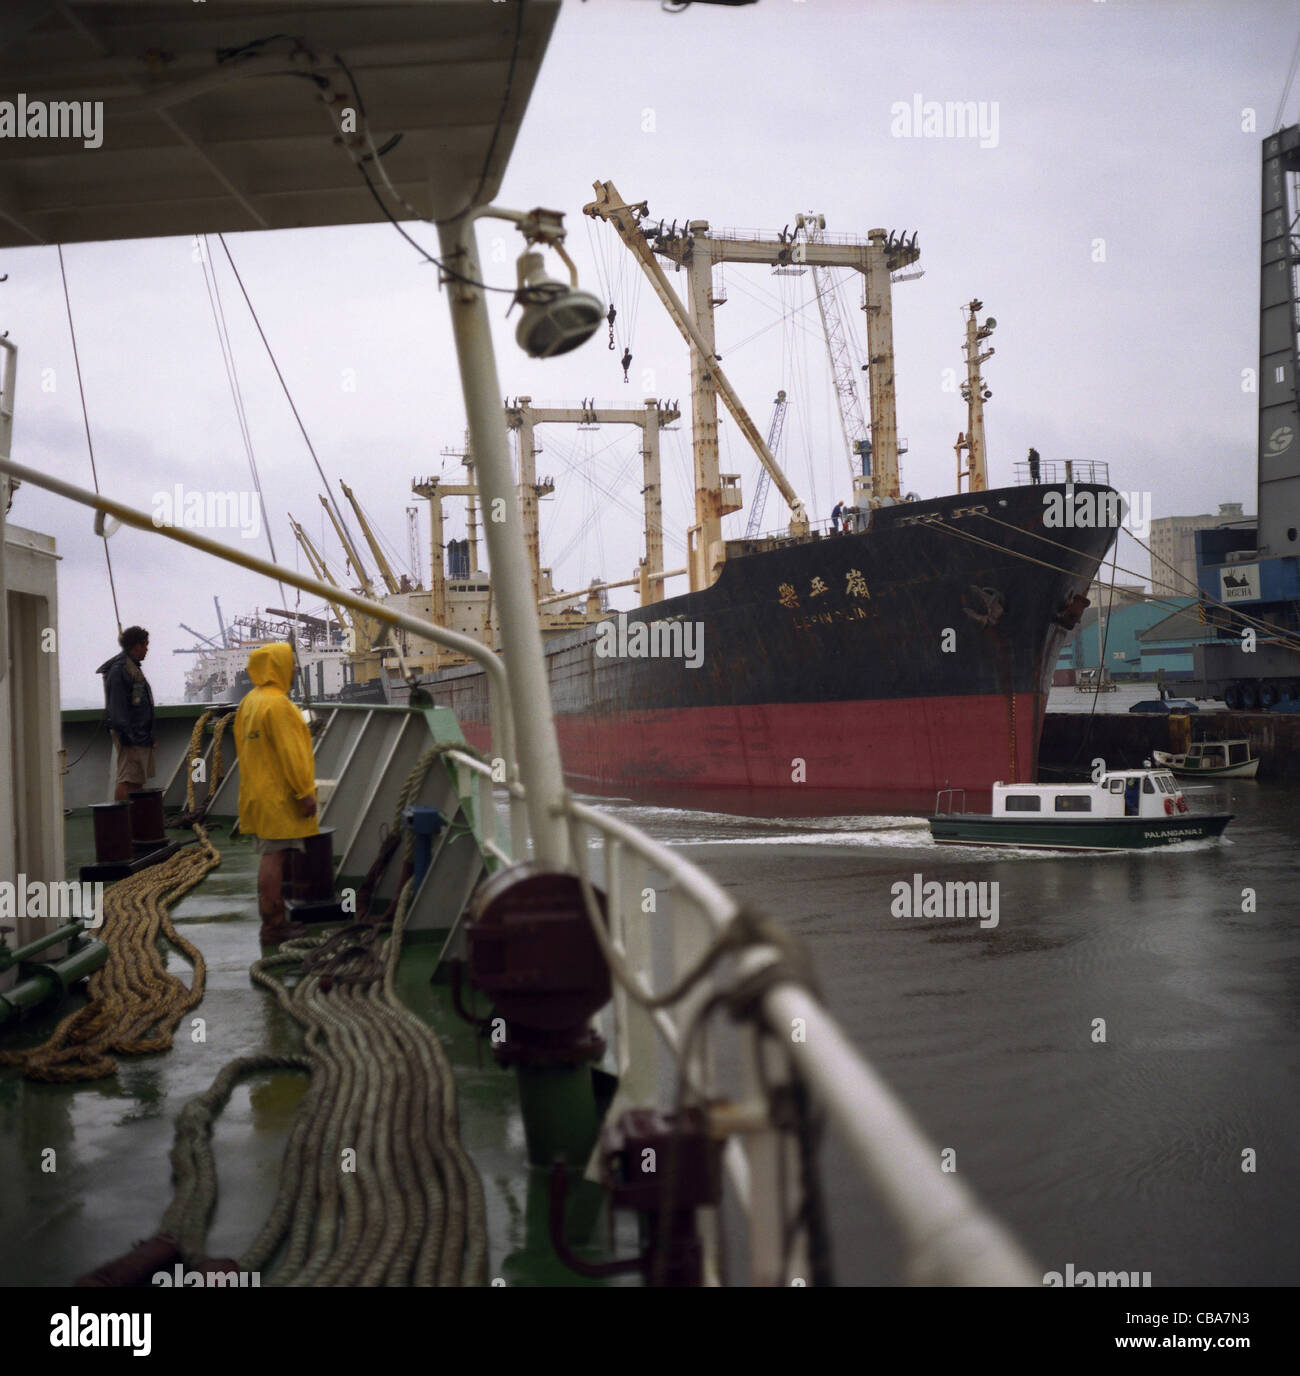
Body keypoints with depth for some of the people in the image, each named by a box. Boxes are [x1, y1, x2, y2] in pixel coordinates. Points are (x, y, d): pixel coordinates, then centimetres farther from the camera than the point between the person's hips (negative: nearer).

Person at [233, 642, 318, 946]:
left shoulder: (249, 701, 13)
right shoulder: (277, 704, -18)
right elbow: (289, 753, -20)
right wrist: (305, 793, -16)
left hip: (258, 793, 10)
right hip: (278, 795, -10)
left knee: (271, 857, 14)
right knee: (274, 856, -7)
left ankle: (277, 920, 22)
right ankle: (272, 926, -4)